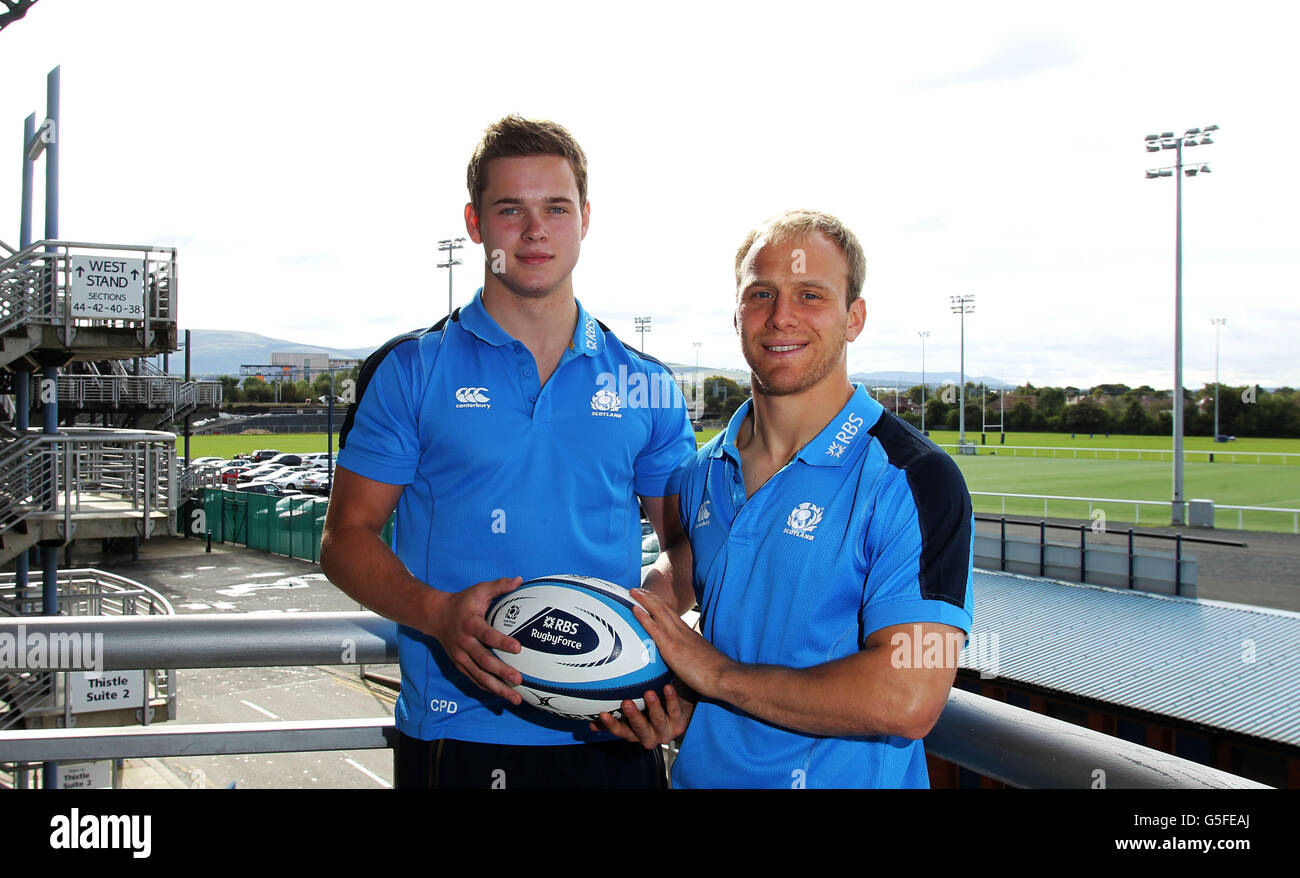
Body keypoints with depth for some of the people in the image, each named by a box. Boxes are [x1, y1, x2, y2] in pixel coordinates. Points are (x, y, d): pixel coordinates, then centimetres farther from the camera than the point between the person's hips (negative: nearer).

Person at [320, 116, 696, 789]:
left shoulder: (645, 386, 7)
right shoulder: (410, 371, 0)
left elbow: (687, 543, 11)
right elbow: (347, 537, -1)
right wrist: (438, 614, -19)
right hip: (458, 731, -2)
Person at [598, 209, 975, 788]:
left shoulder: (912, 479, -18)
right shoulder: (703, 474, 3)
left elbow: (908, 701, -26)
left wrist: (719, 676, -19)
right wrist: (683, 708, -6)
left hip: (841, 779, -5)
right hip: (702, 773, 5)